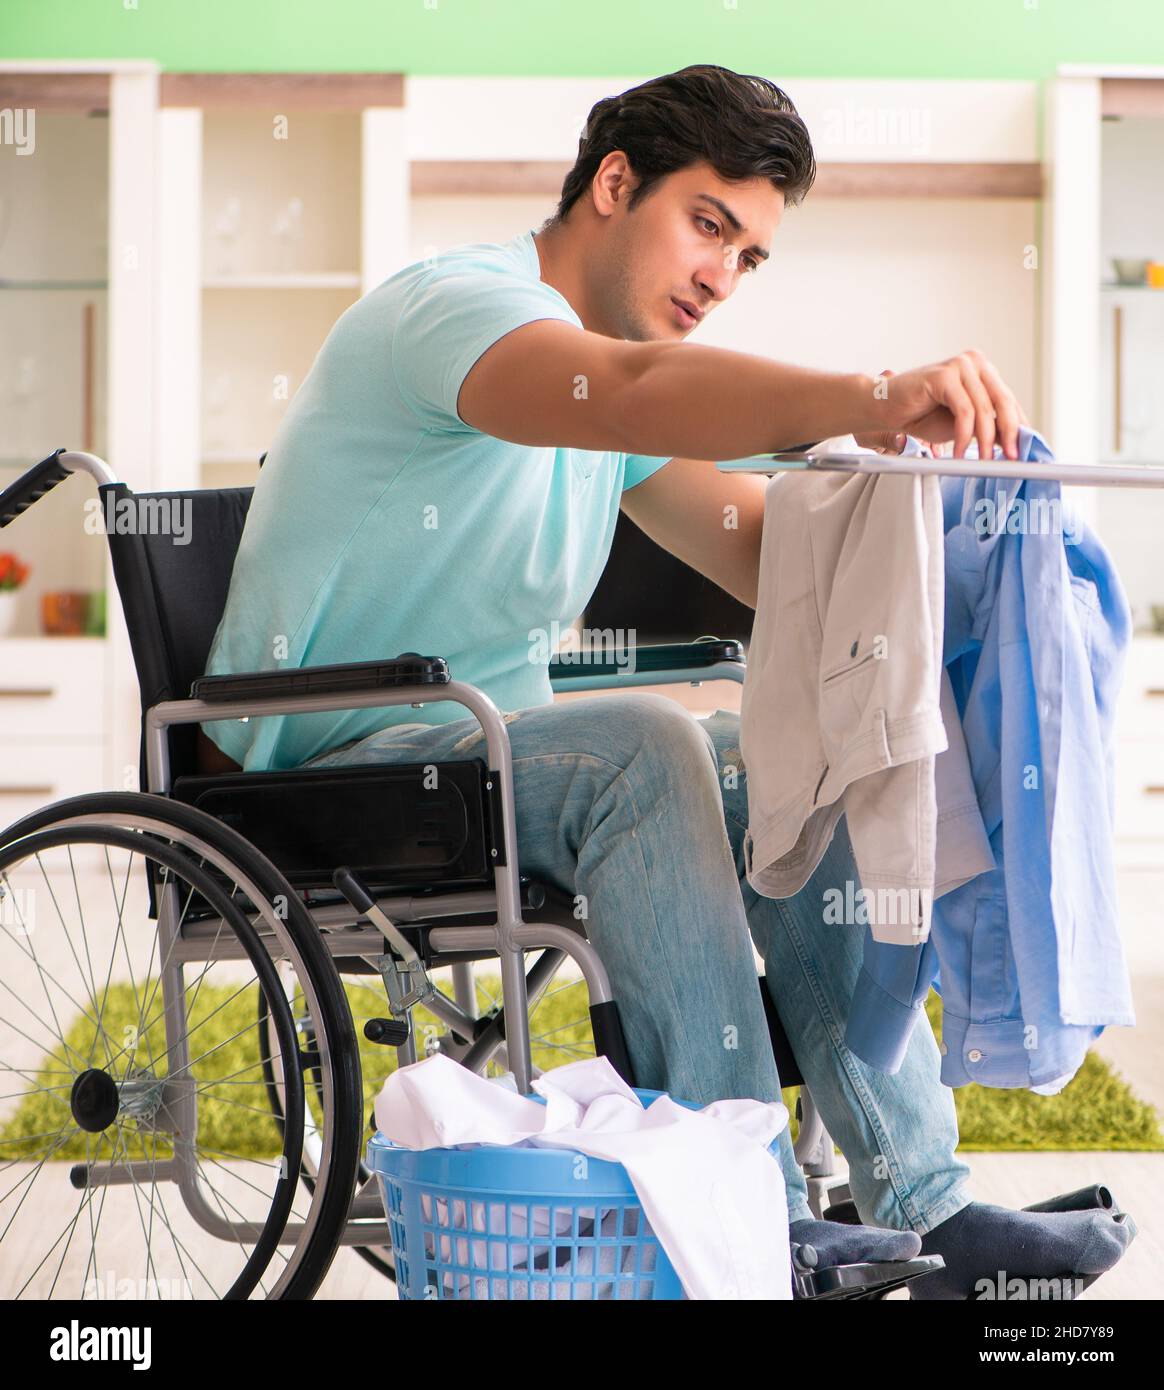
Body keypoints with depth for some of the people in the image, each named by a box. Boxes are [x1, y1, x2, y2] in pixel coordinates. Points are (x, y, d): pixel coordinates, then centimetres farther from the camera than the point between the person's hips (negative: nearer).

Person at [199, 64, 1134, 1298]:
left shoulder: (624, 400, 14)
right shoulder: (458, 302, -16)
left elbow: (773, 558, 6)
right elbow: (634, 392, -38)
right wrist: (870, 396, -52)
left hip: (490, 748, 9)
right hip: (331, 769, -9)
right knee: (642, 750, -31)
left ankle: (921, 1205, -12)